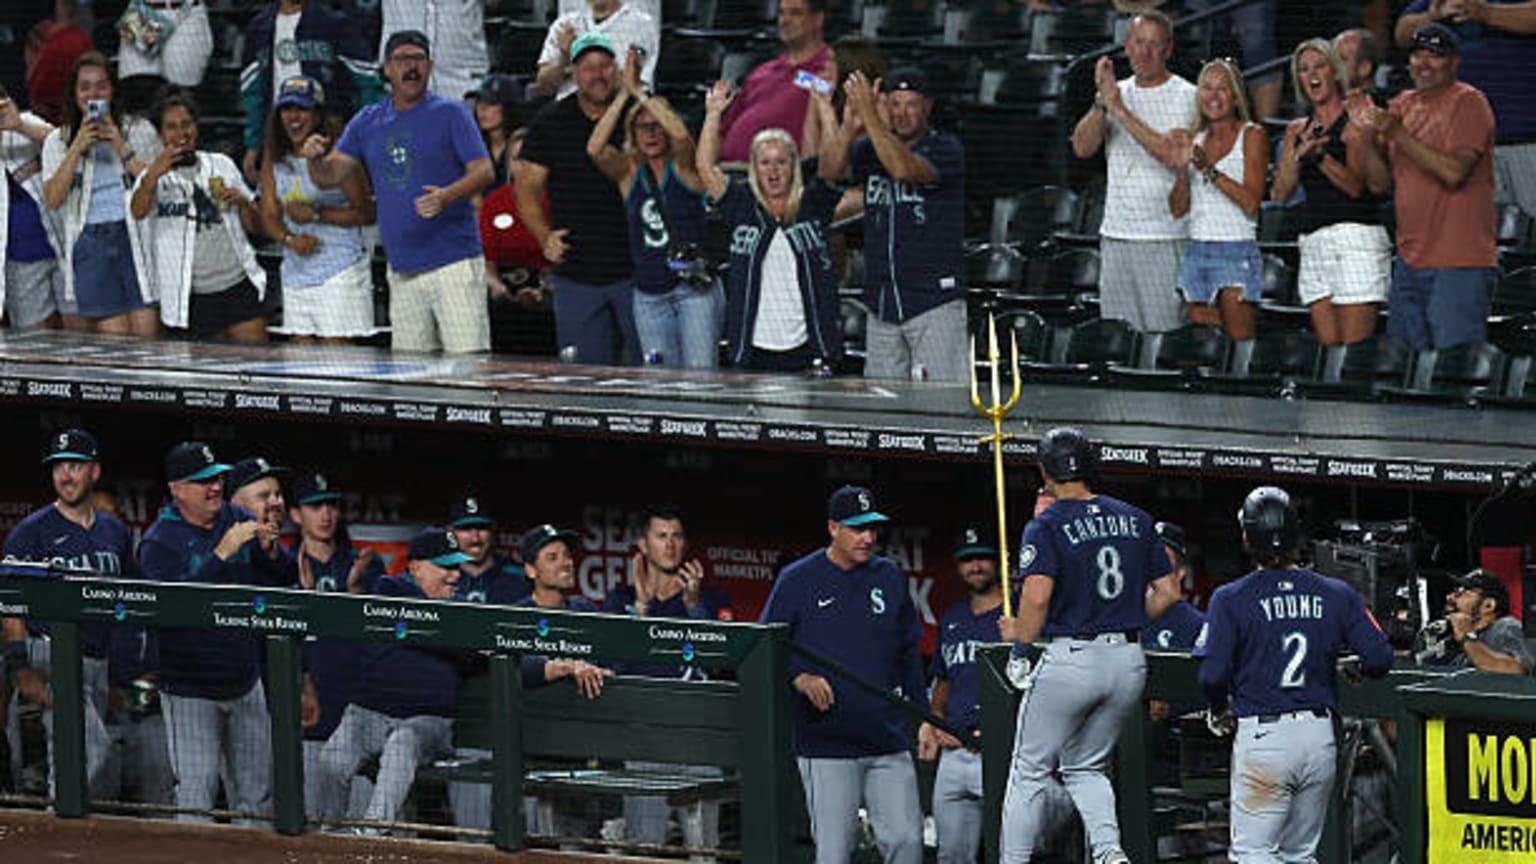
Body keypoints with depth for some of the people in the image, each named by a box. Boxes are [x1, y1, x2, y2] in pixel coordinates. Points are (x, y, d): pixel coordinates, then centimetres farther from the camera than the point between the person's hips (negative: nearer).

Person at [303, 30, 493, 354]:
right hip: (403, 272, 5)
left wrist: (448, 196, -26)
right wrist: (315, 158, -12)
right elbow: (330, 176, 12)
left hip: (454, 264, -5)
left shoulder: (450, 113, 1)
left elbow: (484, 171, -6)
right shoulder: (368, 122, 14)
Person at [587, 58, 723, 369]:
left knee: (699, 375, -13)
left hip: (694, 288, -3)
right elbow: (595, 148, -12)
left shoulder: (683, 168, -1)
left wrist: (639, 92, -18)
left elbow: (680, 134, -23)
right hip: (649, 294, 3)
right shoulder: (629, 171, 6)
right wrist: (623, 95, -16)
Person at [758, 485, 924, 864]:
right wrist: (800, 677, -16)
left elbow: (909, 653, 18)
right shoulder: (798, 580, 1)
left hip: (888, 743, 3)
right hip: (826, 744, -3)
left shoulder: (889, 577, 12)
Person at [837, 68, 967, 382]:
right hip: (882, 305, 5)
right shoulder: (867, 150, 12)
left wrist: (869, 116, -27)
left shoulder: (945, 149, -3)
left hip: (934, 300, -5)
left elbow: (903, 169, -22)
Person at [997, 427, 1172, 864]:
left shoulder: (1046, 527, -7)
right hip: (1129, 661, 5)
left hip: (1071, 659, -5)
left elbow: (1037, 596, -20)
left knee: (1031, 771, 7)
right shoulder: (1135, 520, 9)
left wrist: (1019, 636, -4)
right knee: (1086, 768, 18)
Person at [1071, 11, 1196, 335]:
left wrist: (1121, 111, -17)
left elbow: (1174, 156, -18)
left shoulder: (1187, 98, -3)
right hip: (1115, 235, 5)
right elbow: (1082, 147, 2)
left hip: (1165, 238, -5)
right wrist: (1102, 102, -14)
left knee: (1164, 336, -9)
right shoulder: (1118, 92, 13)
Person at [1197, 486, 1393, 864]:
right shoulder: (1336, 595, 3)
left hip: (1262, 737, -4)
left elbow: (1213, 675, -12)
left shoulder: (1231, 599, -5)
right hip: (1319, 735, 4)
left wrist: (1219, 712, 9)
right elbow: (1379, 659, -3)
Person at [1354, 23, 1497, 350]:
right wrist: (1368, 135, -3)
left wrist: (1399, 135, -18)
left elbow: (1454, 172, -19)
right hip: (1410, 261, 7)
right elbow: (1379, 183, 12)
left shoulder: (1468, 103, -5)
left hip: (1459, 265, -7)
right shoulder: (1401, 106, 15)